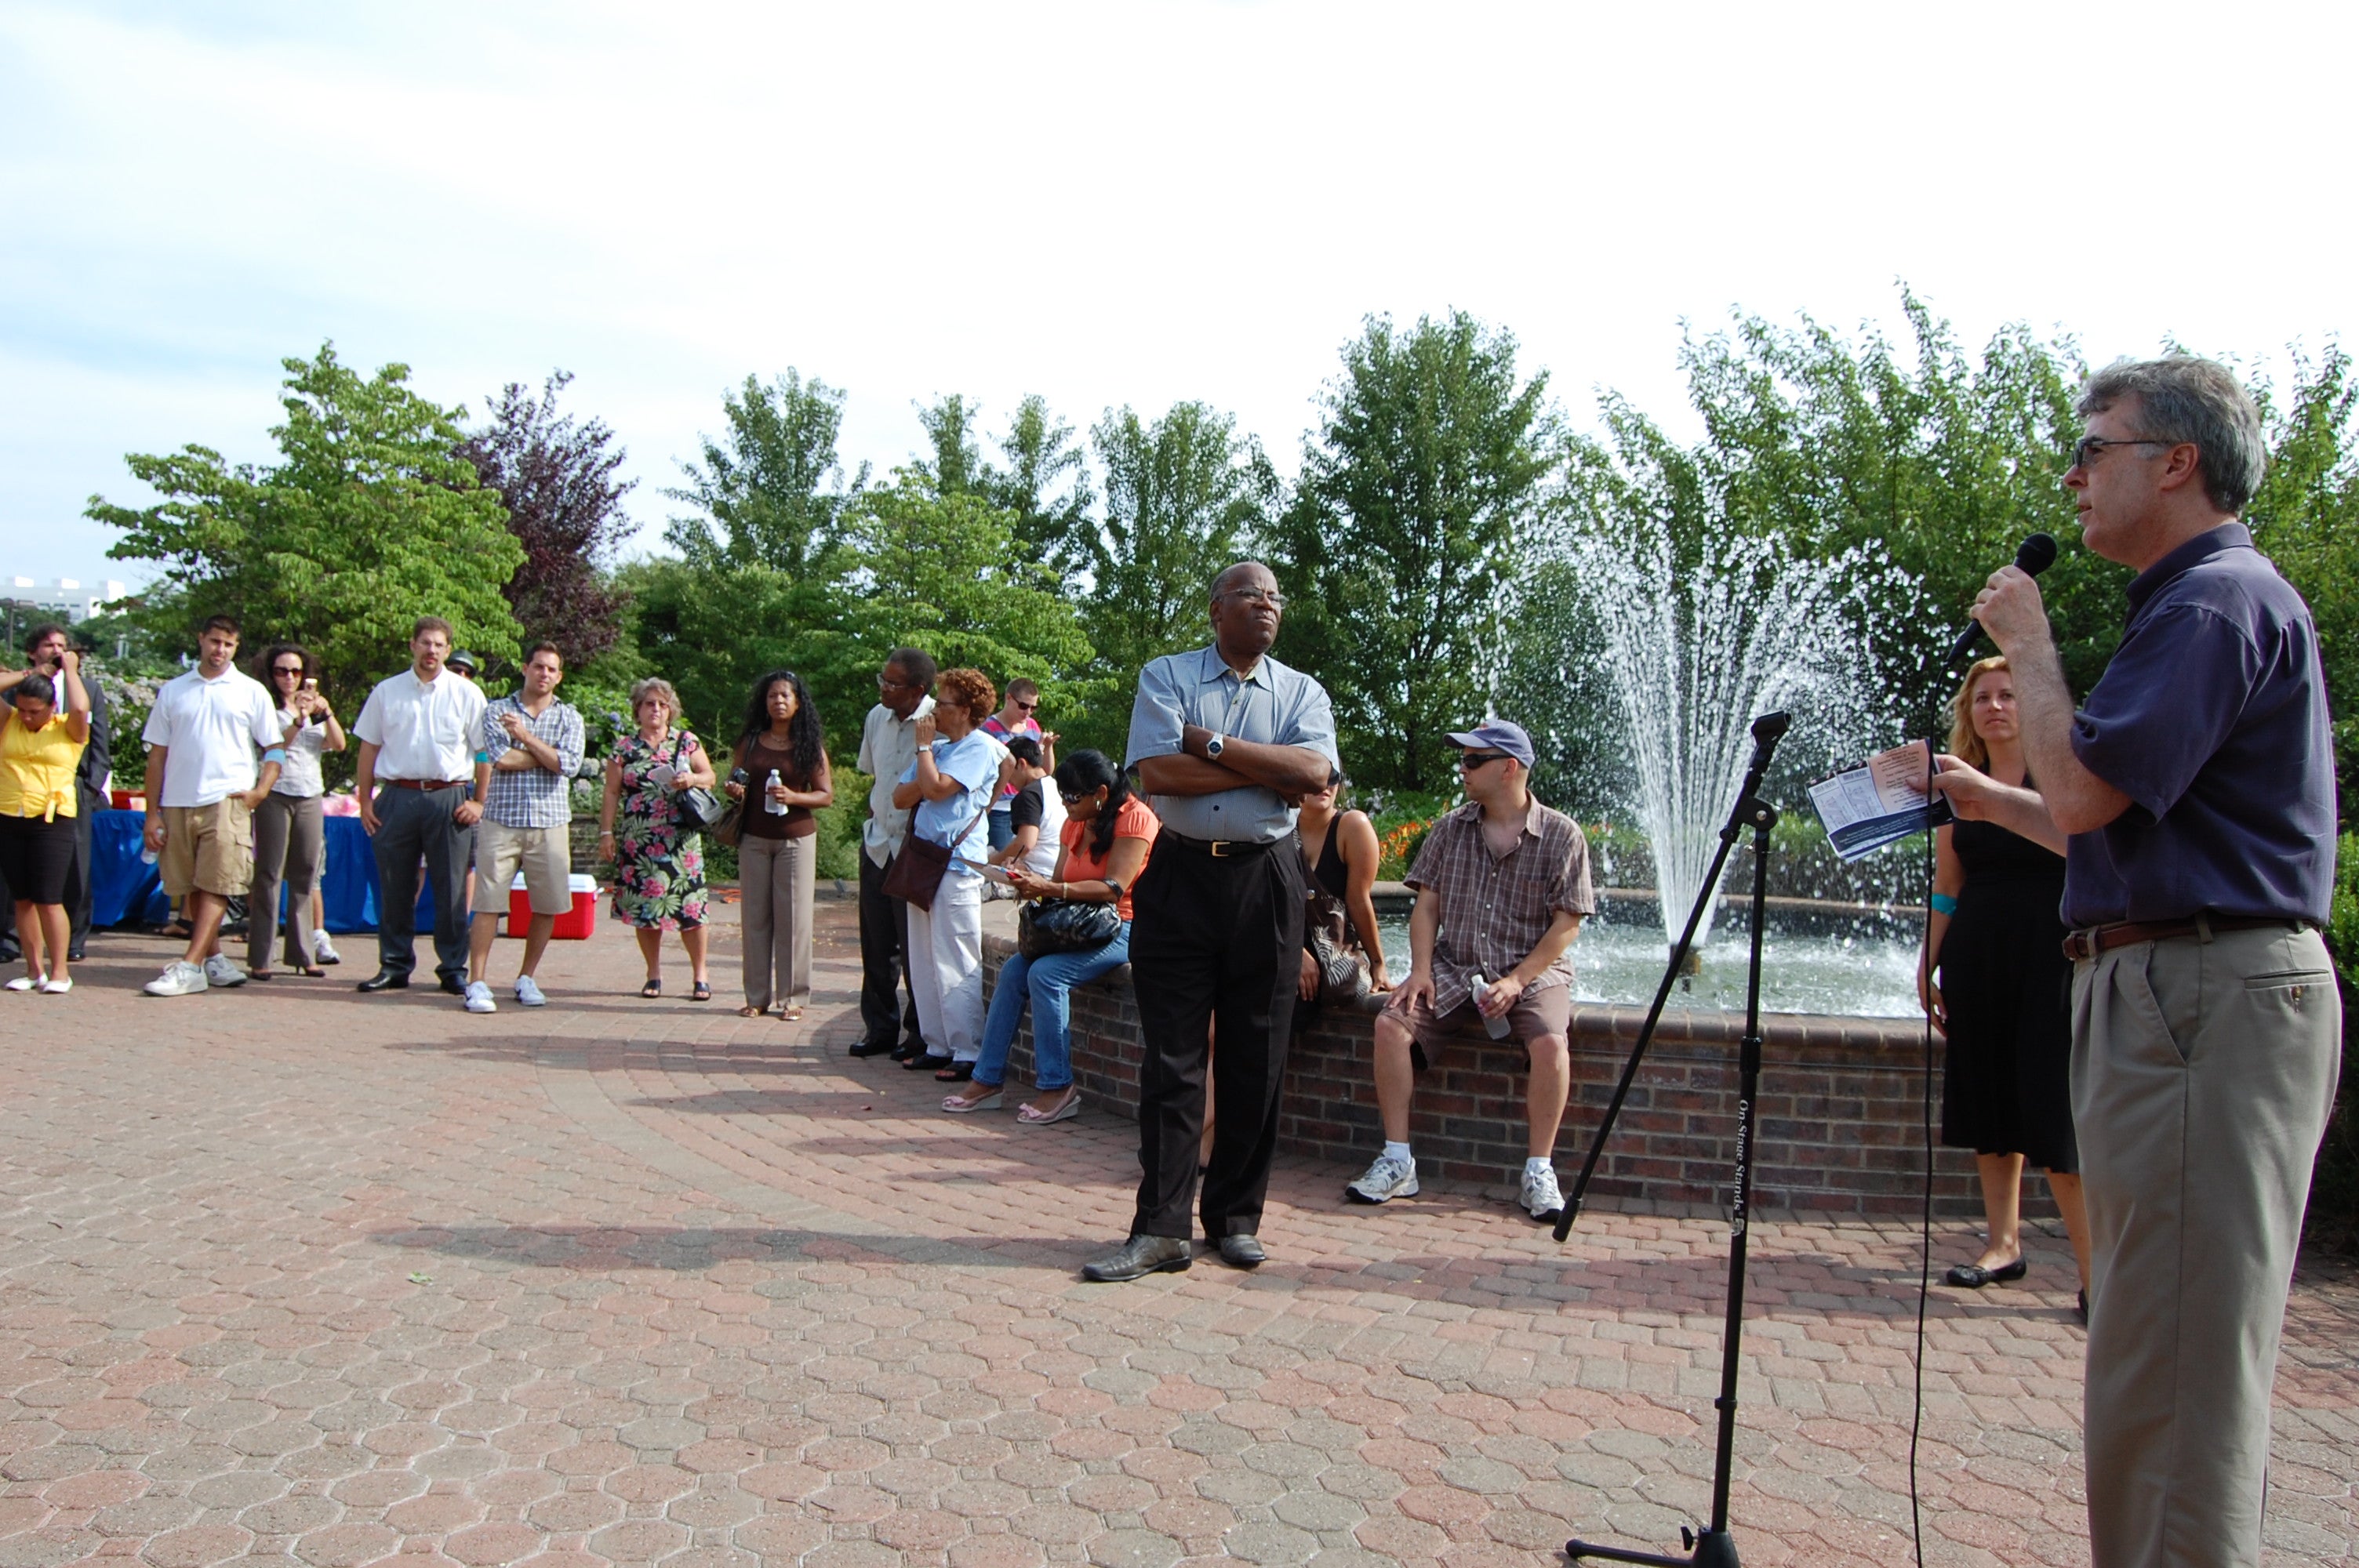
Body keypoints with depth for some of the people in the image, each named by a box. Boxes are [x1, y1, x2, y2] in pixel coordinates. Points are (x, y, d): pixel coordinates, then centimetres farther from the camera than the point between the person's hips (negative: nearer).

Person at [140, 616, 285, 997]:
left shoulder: (251, 692, 7)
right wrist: (152, 813, 7)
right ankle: (213, 957, 19)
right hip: (177, 803, 3)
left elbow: (275, 748, 8)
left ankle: (189, 966, -12)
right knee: (191, 888, 8)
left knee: (215, 886, -10)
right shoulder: (173, 691, 13)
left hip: (228, 802, -3)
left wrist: (260, 791, -8)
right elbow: (157, 755, 12)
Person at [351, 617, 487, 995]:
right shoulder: (387, 692, 10)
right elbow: (369, 748, 12)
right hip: (396, 797, 2)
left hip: (449, 799, -2)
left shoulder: (467, 693, 5)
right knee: (395, 887, 7)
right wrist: (365, 800, 6)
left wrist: (479, 801, -4)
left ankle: (453, 968, 9)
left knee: (451, 889, 1)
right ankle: (394, 965, 17)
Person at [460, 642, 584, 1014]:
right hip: (501, 820, -2)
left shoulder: (569, 717, 11)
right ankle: (477, 983, 1)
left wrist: (527, 738, -8)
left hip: (549, 824, 2)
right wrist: (549, 755, -3)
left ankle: (527, 979, 19)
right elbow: (501, 760, -10)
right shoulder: (496, 711, 7)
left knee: (548, 906, 4)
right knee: (489, 903, -5)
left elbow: (569, 765, -6)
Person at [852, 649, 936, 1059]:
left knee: (915, 946, 1)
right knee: (876, 942, 12)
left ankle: (919, 1034, 14)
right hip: (877, 841, 6)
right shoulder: (876, 718, 7)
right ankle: (880, 1027, 24)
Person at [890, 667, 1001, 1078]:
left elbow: (936, 787, -19)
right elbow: (901, 796, 13)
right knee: (923, 963, 10)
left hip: (957, 864, -9)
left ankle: (968, 1053, -2)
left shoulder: (979, 747, -6)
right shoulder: (936, 747, 20)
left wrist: (924, 745, -4)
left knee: (956, 965, -7)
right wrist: (925, 765, -5)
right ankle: (937, 1045, 18)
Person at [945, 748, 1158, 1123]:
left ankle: (1058, 1089, -19)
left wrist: (1050, 889, -27)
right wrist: (1034, 882, -9)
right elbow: (1060, 882, 13)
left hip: (1122, 929, -8)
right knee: (1013, 970, -12)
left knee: (1046, 974, -27)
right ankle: (988, 1080, -8)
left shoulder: (1134, 817, -13)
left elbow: (1113, 889, -21)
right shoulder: (1075, 823, 14)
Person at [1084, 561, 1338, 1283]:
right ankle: (1160, 1228, 4)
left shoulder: (1302, 692, 11)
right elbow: (1157, 772, -11)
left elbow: (1314, 774, -8)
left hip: (1266, 880, 2)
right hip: (1180, 874, -1)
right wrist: (1270, 767, -7)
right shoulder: (1166, 676, 6)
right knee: (1171, 1056, -1)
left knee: (1256, 1059, 6)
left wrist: (1211, 744, -10)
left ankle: (1237, 1218, 18)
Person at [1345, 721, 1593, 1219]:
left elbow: (1566, 924, -6)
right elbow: (1427, 904, 8)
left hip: (1533, 971, -3)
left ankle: (1539, 1173, -15)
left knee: (1550, 1043, -32)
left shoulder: (1562, 835, -4)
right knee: (1392, 1025, -20)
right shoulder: (1449, 828, 8)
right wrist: (1421, 968, -8)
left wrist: (1516, 981, -16)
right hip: (1453, 969, 3)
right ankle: (1397, 1163, -12)